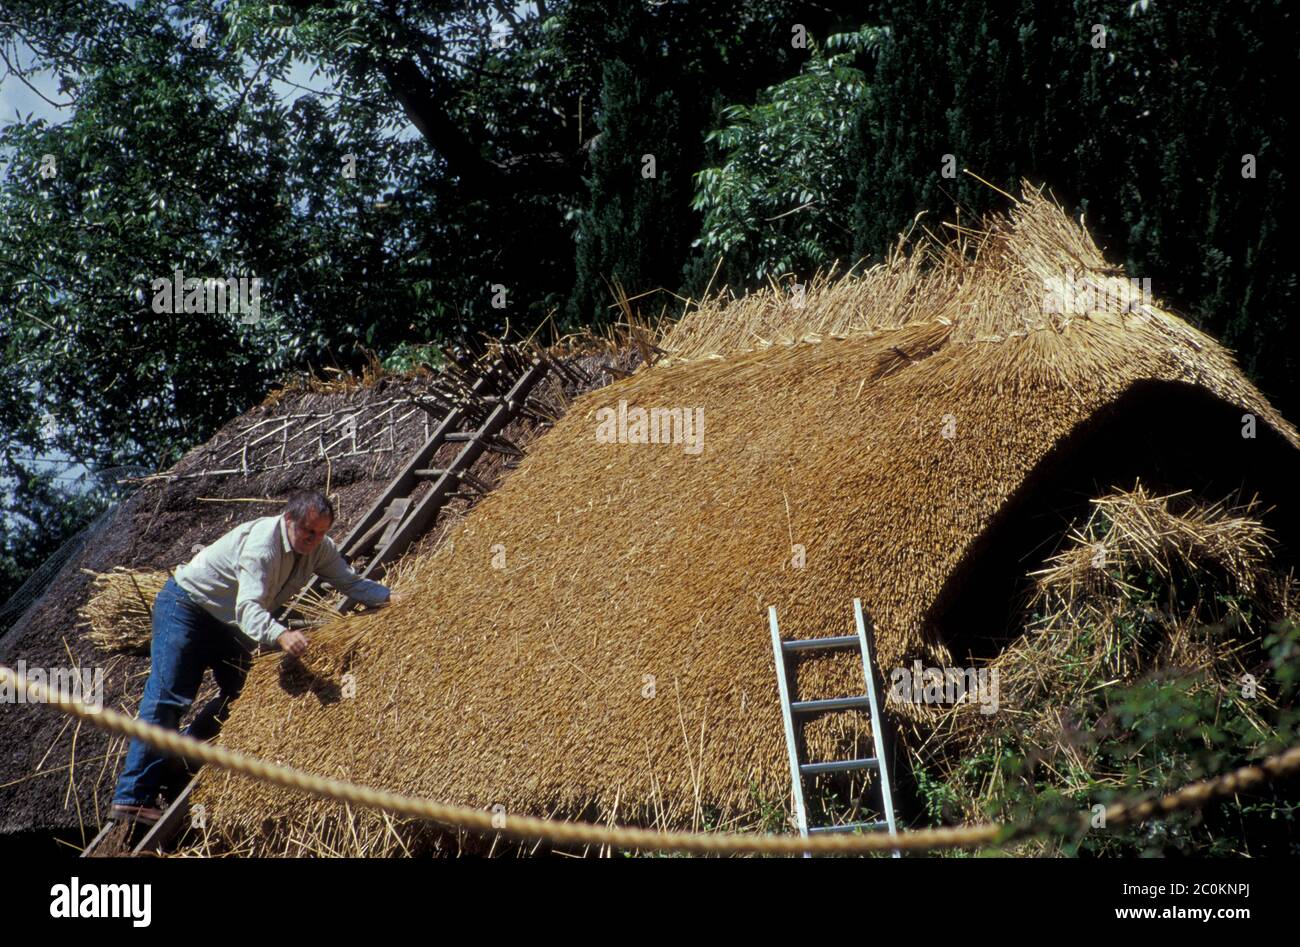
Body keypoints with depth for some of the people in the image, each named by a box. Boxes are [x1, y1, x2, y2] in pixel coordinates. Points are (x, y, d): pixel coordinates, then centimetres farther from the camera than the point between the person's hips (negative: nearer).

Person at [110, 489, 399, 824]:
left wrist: (387, 597, -20)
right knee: (168, 696, -16)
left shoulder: (318, 548, -10)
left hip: (228, 622, 9)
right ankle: (134, 795, -19)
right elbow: (247, 607, -45)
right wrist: (280, 635, -62)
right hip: (186, 604, -9)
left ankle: (172, 767, 17)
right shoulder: (262, 543, -34)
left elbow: (350, 582, -2)